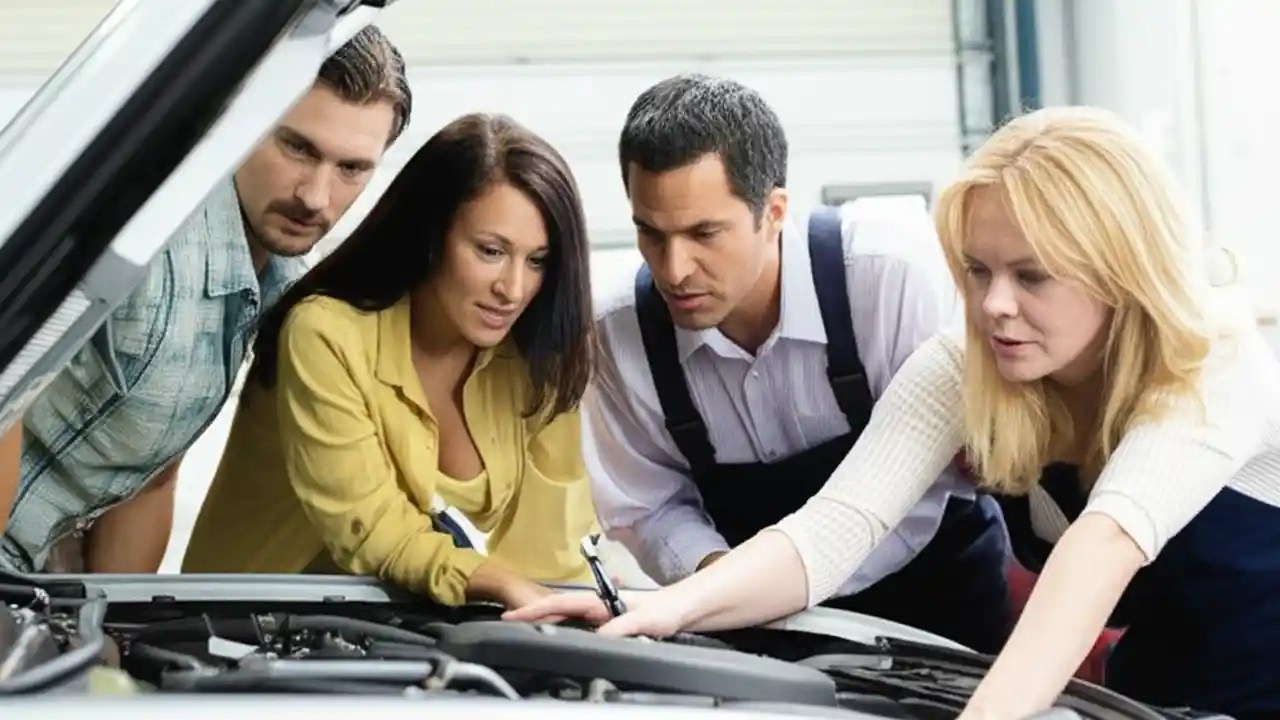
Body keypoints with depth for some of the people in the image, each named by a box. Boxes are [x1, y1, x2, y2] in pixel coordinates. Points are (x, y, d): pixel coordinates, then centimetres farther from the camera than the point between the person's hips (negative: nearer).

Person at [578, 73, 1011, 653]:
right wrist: (715, 571, -22)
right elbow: (651, 509, -2)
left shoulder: (899, 275, -23)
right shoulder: (619, 335, -13)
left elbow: (939, 475, -18)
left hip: (935, 589, -3)